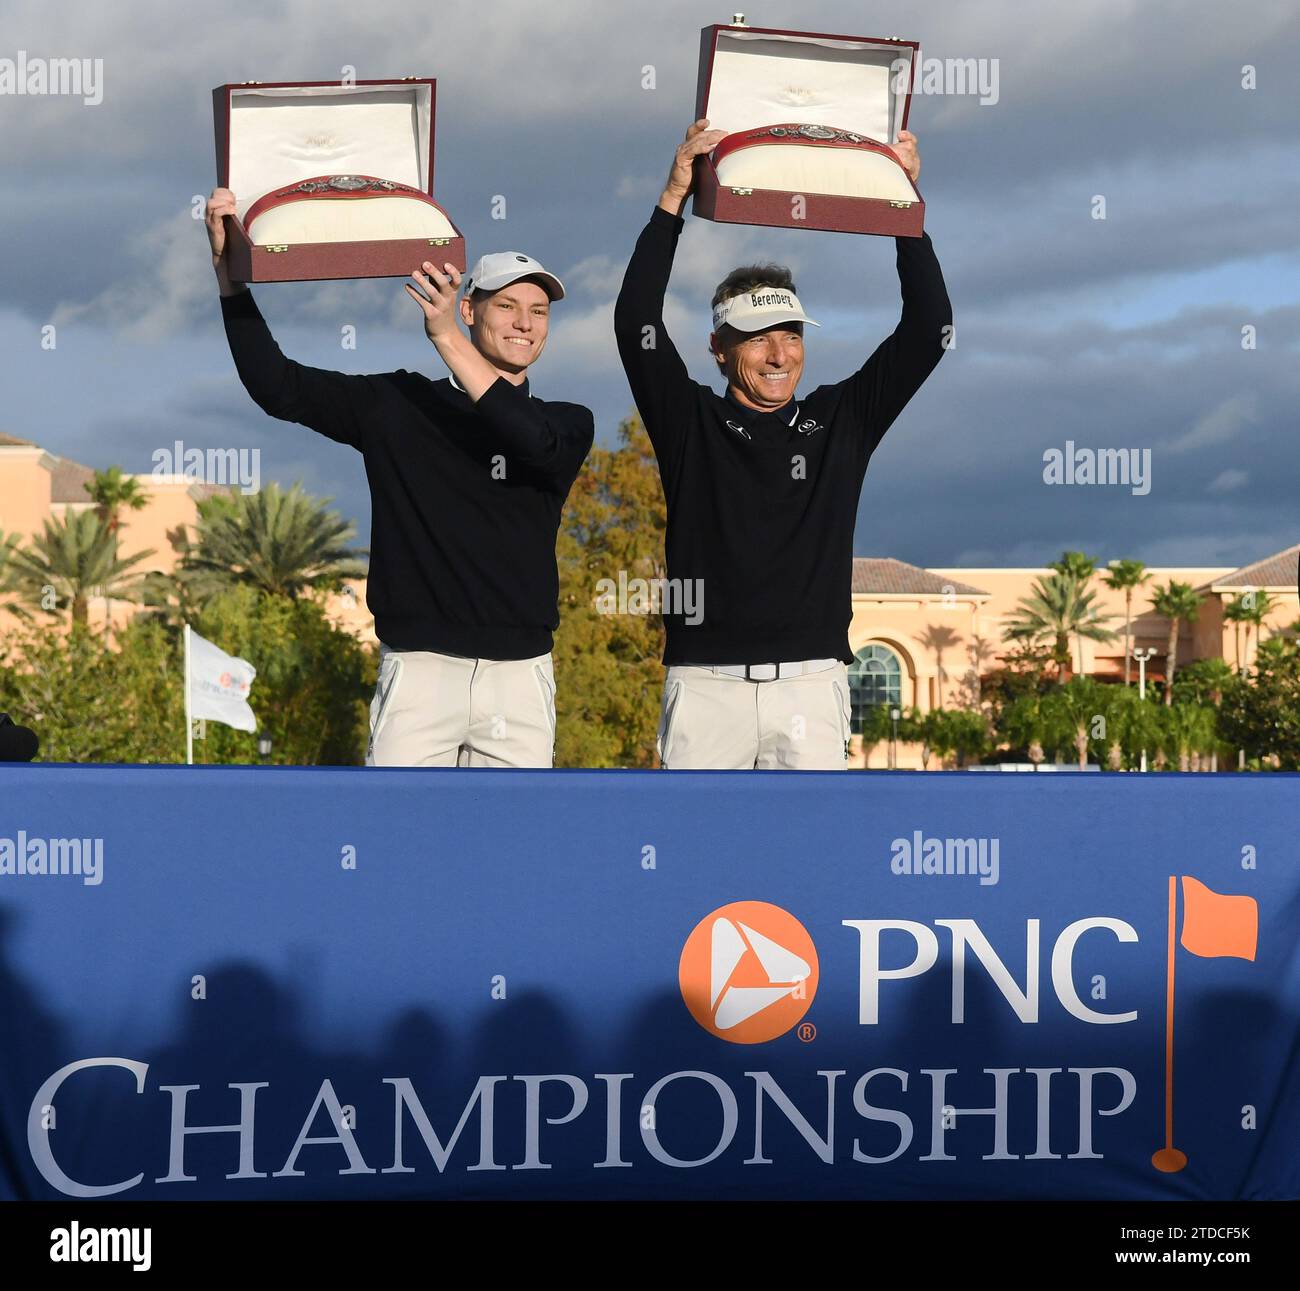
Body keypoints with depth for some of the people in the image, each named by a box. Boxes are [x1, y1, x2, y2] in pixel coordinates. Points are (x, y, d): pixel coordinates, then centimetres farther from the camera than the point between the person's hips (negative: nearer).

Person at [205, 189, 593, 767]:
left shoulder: (568, 423, 7)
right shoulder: (398, 405, 6)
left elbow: (536, 443, -17)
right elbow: (277, 385, 0)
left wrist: (446, 337, -24)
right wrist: (229, 267, -10)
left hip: (521, 673, 1)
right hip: (418, 669, -1)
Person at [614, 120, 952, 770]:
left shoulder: (842, 420, 12)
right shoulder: (690, 422, 8)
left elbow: (929, 330, 9)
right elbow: (635, 321, -3)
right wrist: (673, 197, -7)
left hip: (812, 684, 1)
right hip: (706, 683, -1)